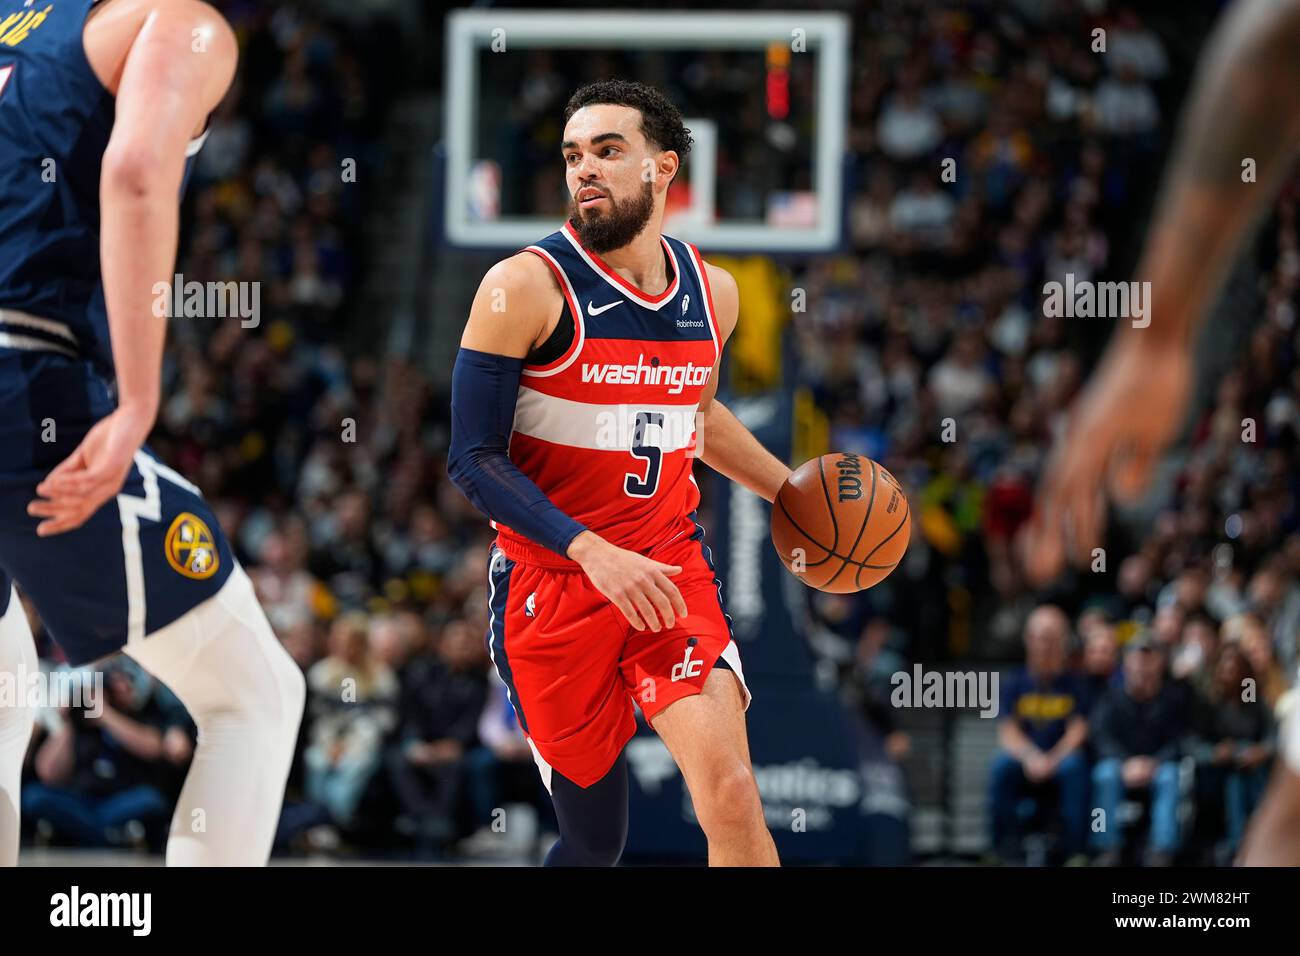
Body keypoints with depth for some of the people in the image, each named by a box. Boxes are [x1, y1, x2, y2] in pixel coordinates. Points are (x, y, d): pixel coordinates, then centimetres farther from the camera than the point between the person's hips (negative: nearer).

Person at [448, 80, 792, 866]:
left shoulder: (712, 293, 6)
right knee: (595, 838, 2)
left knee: (730, 792, -18)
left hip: (670, 565, 3)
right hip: (552, 582, -3)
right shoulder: (528, 286, -10)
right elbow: (475, 460, -14)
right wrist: (593, 554, -24)